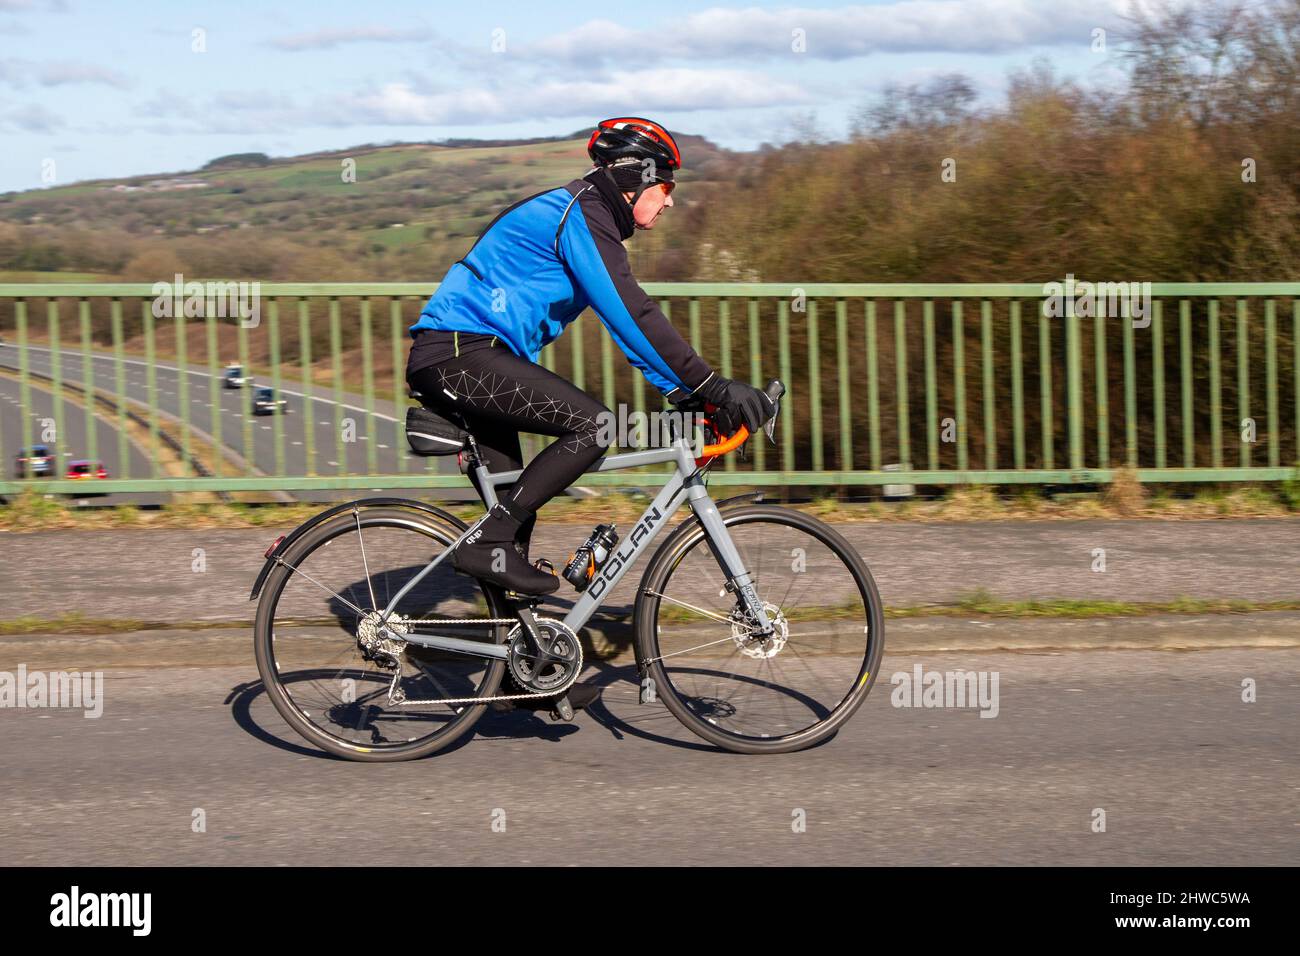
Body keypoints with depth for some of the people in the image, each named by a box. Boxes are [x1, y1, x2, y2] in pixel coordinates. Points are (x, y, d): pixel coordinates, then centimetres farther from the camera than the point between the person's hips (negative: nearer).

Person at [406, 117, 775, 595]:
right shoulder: (582, 215, -12)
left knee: (513, 499, 12)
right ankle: (488, 544, -17)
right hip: (459, 354, -11)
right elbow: (630, 314, -22)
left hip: (445, 360, 11)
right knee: (592, 424, -20)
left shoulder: (590, 219, 20)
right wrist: (712, 386, -22)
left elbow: (629, 321, 22)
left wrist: (682, 392, 14)